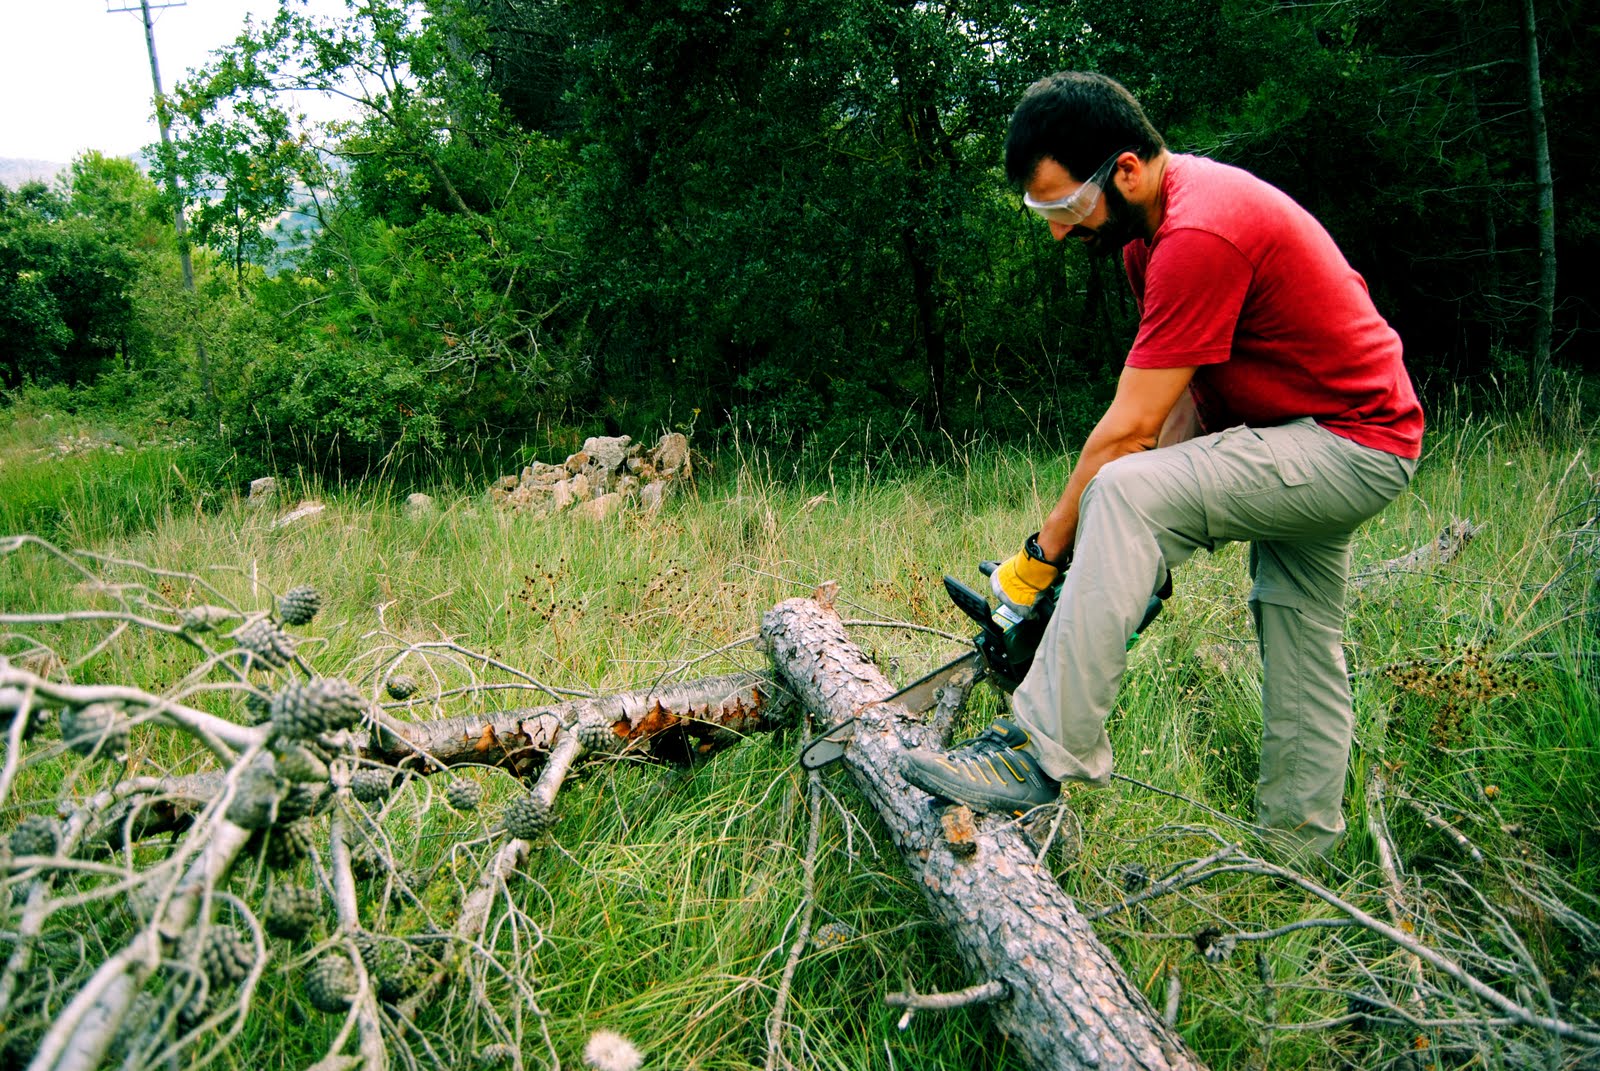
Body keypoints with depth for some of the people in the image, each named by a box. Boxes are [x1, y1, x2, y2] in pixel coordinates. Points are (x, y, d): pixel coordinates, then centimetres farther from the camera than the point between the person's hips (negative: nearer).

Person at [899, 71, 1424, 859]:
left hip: (1353, 447, -11)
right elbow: (1179, 398, 3)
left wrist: (1042, 557, -16)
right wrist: (1150, 547, -4)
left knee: (1126, 492, -28)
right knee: (1302, 653, 17)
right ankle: (1300, 843, 32)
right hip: (1307, 439, 11)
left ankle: (1046, 750, -26)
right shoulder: (1152, 222, 4)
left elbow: (1129, 432, -25)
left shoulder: (1198, 236, -27)